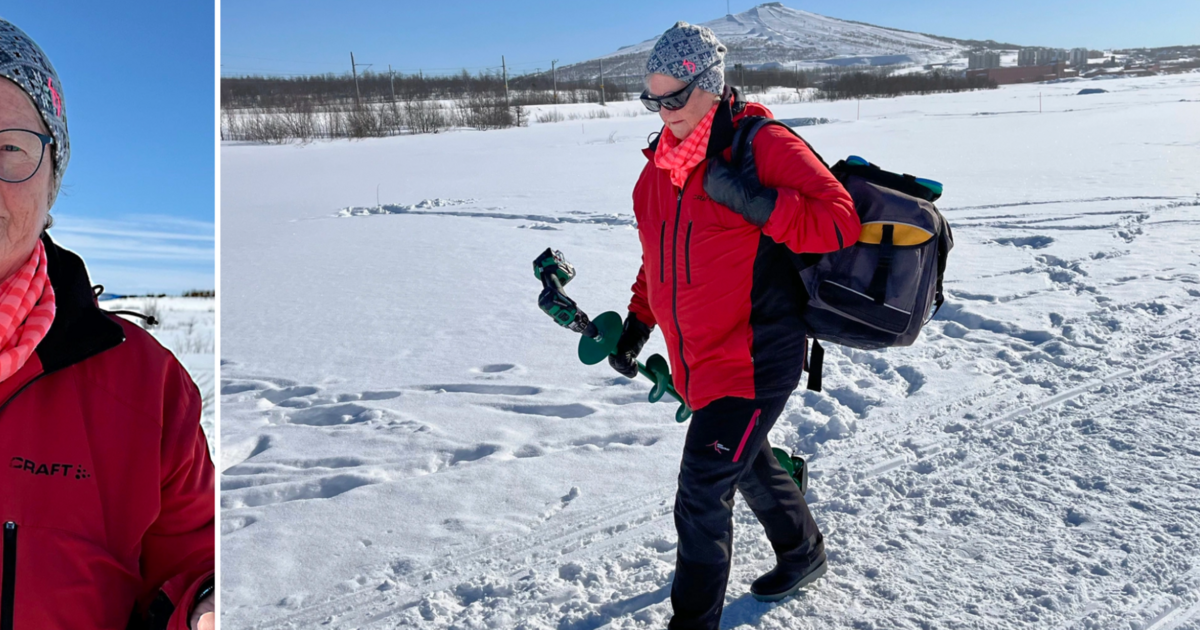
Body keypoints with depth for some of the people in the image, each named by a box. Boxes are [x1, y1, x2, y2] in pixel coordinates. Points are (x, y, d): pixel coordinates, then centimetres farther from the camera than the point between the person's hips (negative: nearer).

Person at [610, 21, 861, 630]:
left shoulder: (762, 144, -14)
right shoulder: (665, 158, 9)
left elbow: (839, 220, -19)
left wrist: (755, 201, -29)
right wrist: (639, 319, 15)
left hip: (754, 357, -8)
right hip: (699, 357, 8)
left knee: (702, 497, -7)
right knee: (746, 461, 25)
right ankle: (803, 552, 50)